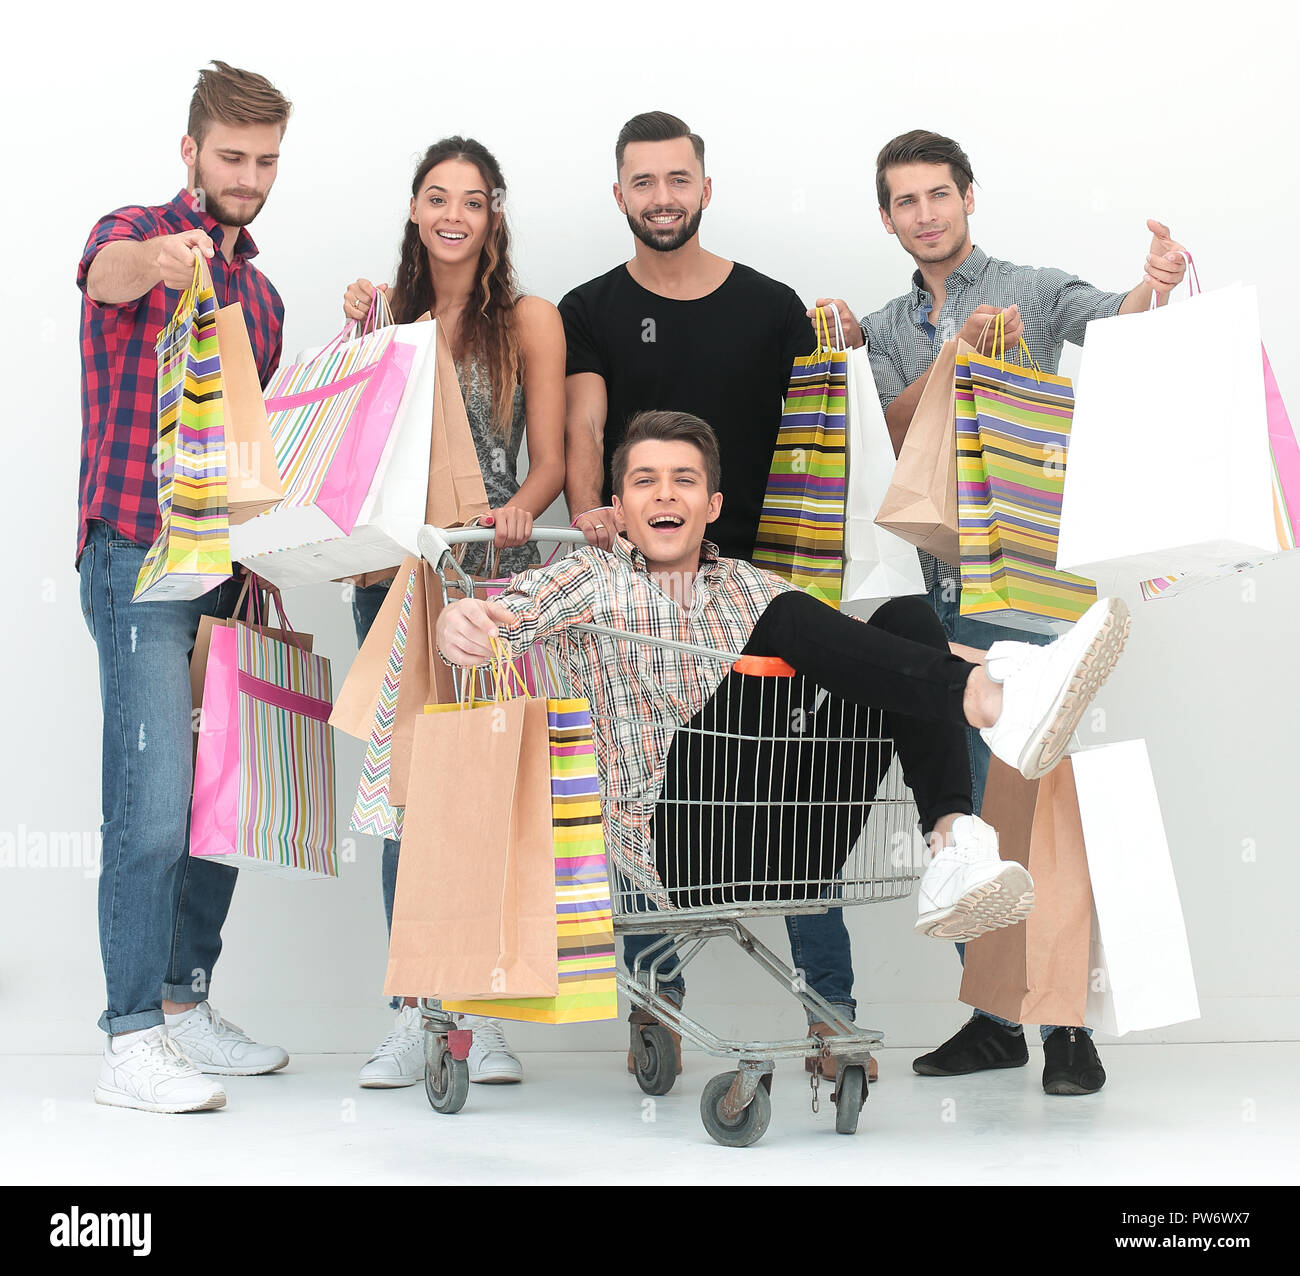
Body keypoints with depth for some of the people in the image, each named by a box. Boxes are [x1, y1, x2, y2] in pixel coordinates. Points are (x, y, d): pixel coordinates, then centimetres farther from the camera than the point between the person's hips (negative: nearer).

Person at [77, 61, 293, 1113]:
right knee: (155, 807, -12)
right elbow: (109, 272, -28)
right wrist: (159, 255, -51)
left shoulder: (260, 292, 21)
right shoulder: (138, 234, -2)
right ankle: (132, 1042, -7)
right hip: (139, 561, -7)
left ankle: (185, 1005, 22)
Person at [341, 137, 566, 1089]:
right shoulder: (392, 312, 14)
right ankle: (414, 1015, 7)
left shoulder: (529, 322, 4)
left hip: (494, 578, -3)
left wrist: (519, 508, -21)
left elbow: (549, 464, -1)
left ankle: (485, 1014, 5)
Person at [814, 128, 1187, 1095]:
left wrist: (1156, 283, -37)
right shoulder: (887, 330, 17)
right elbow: (899, 435, 0)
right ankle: (993, 1016, 16)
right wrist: (960, 352, -15)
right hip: (936, 586, 5)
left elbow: (1112, 319, -15)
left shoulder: (1033, 291, 5)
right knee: (955, 806, 6)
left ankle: (1070, 1021, 0)